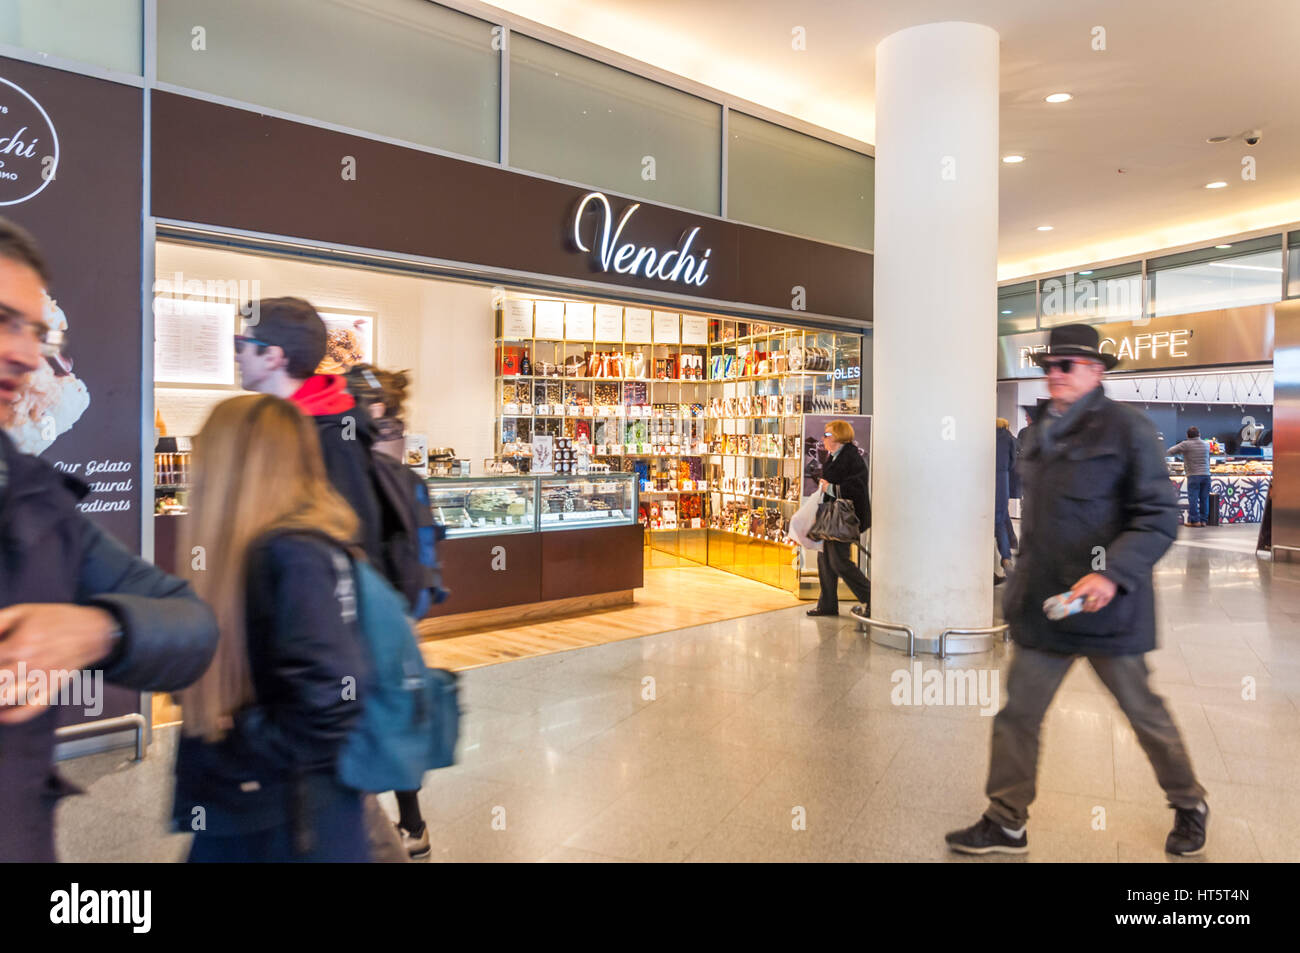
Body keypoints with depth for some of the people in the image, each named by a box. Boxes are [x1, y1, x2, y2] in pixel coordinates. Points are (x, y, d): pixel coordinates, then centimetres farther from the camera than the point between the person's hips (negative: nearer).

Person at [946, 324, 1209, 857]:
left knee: (1143, 712, 13)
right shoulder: (1035, 438, 11)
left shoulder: (1125, 428, -9)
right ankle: (1005, 824, 17)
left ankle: (1189, 807, 38)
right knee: (1017, 714, 5)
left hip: (1105, 606, -5)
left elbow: (1159, 516, -13)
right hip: (1043, 605, 6)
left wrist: (1112, 573, -25)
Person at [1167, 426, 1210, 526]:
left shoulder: (1186, 444, -4)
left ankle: (1194, 520, -5)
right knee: (1204, 498, 7)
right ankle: (1203, 520, 10)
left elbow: (1170, 452, -4)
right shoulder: (1206, 445, 13)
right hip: (1206, 474, 5)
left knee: (1193, 498, -3)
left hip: (1193, 475, -5)